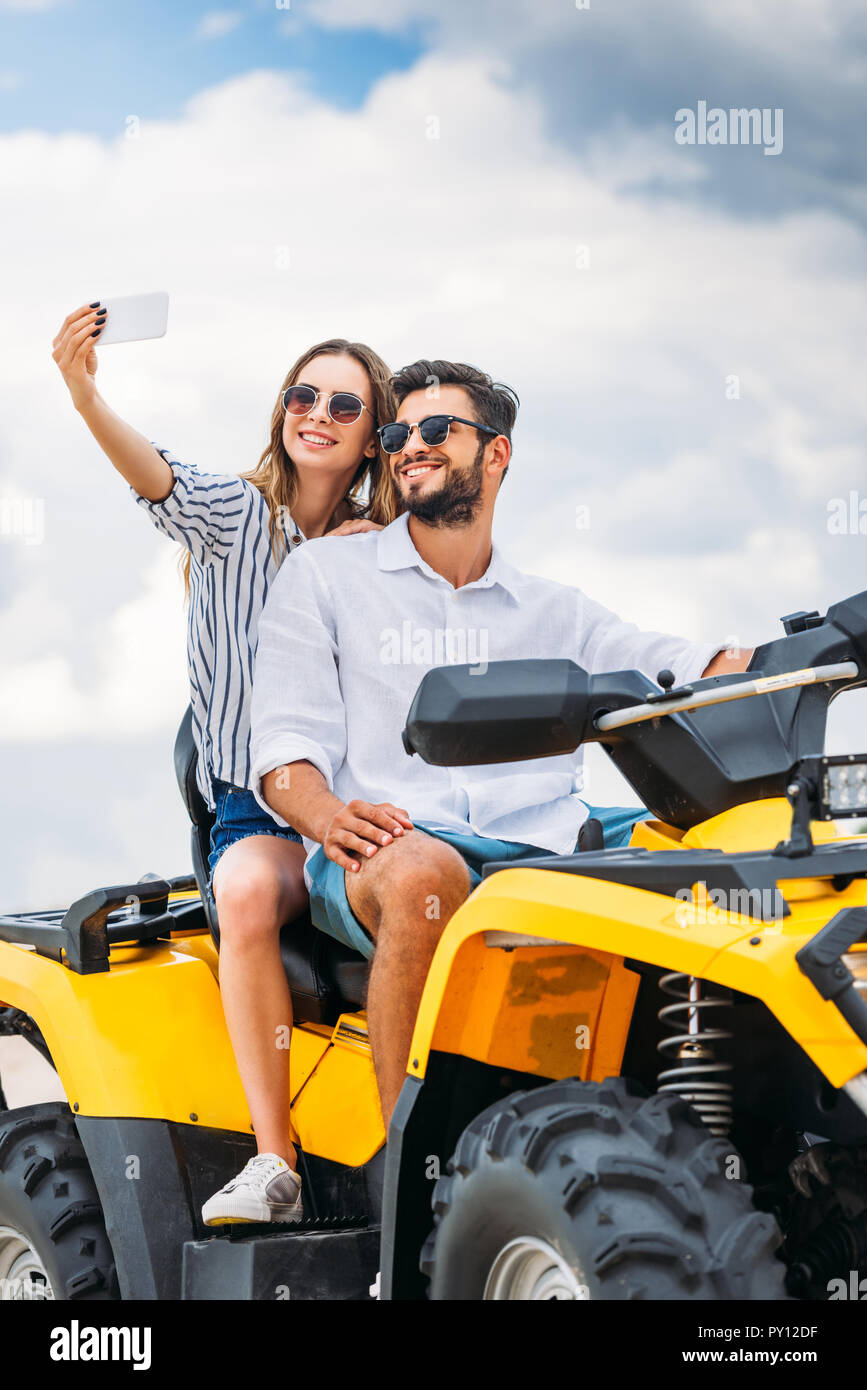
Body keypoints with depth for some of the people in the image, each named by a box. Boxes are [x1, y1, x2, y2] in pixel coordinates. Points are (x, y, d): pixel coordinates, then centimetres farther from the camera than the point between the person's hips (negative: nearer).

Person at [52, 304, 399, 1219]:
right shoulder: (239, 515, 7)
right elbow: (164, 486, -16)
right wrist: (86, 398, -36)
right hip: (256, 802, -1)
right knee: (247, 891, -35)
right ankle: (273, 1162, -29)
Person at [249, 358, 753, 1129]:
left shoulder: (556, 611, 26)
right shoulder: (325, 575, 18)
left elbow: (685, 670, 12)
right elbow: (287, 738, 7)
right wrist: (328, 816, -17)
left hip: (544, 853, 3)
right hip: (383, 850, -3)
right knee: (420, 872, -40)